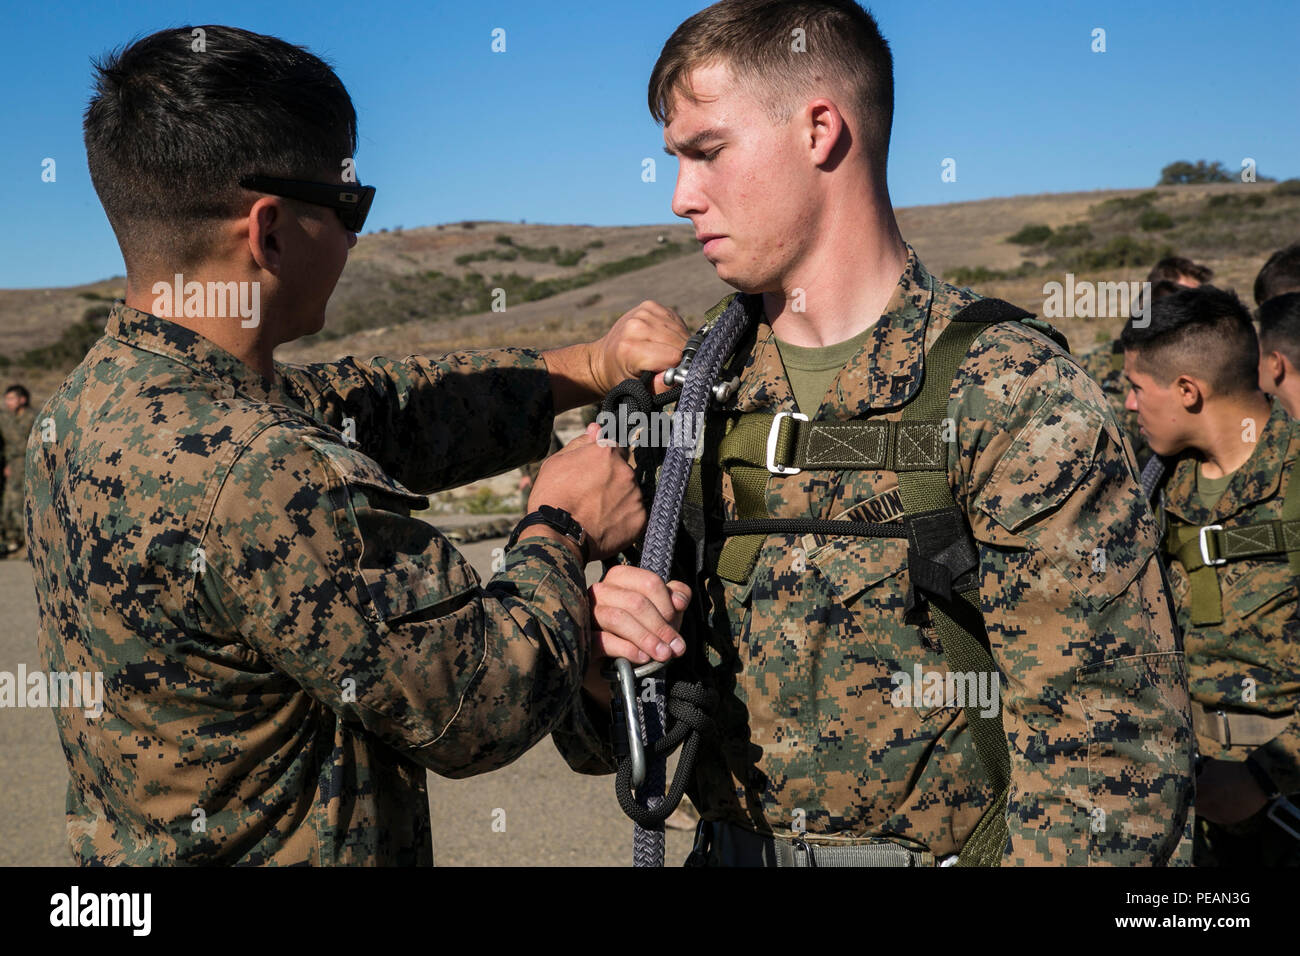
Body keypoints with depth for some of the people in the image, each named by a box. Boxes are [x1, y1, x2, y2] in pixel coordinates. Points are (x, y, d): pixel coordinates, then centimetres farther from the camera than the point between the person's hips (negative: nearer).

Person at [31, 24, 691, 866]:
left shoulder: (102, 392, -2)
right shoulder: (256, 479, -31)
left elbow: (383, 408, 6)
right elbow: (486, 706, -22)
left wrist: (592, 368, 6)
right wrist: (563, 529, -6)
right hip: (295, 847, -8)